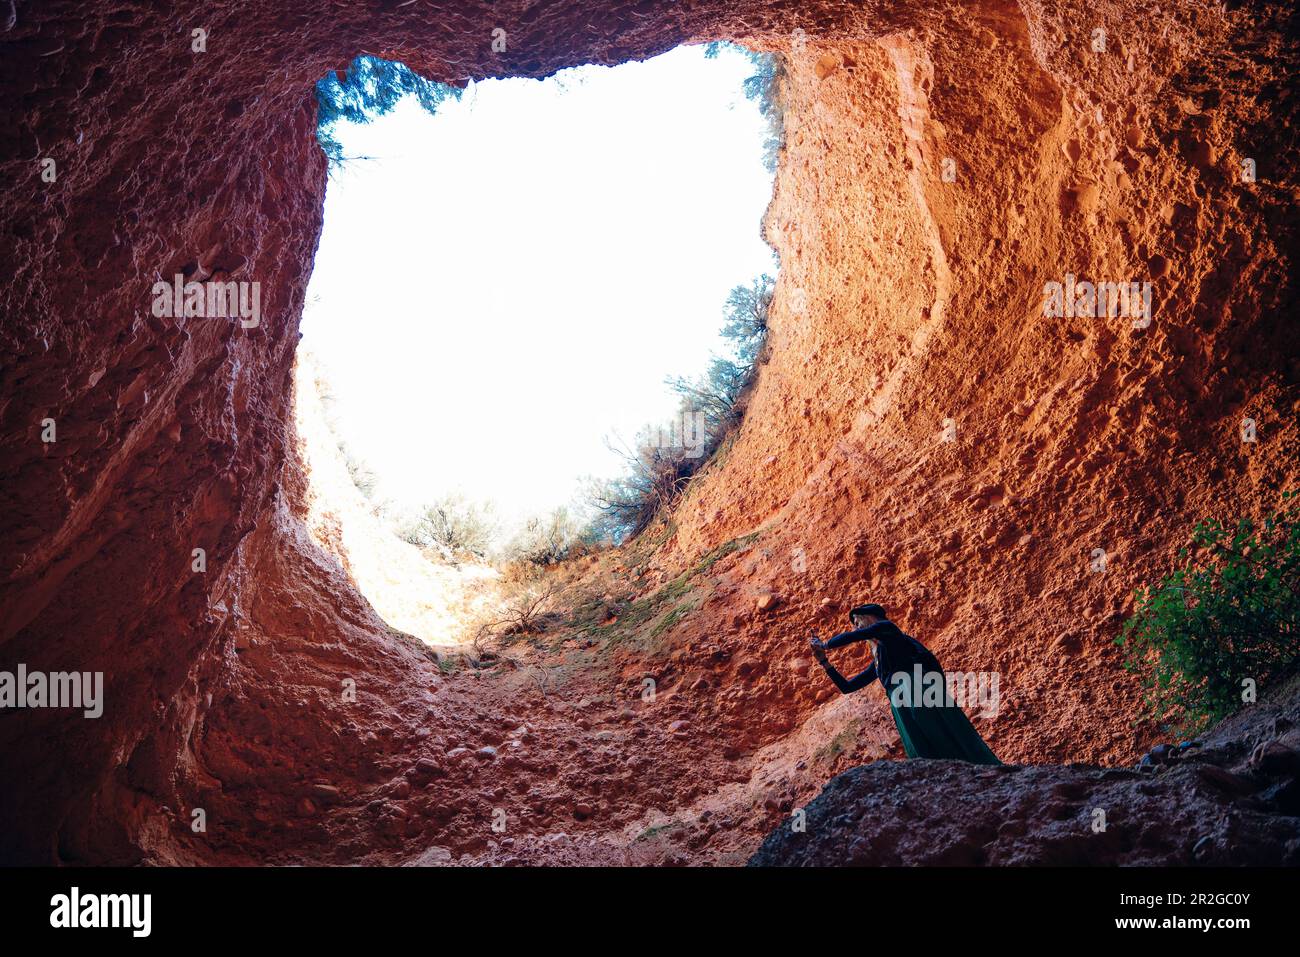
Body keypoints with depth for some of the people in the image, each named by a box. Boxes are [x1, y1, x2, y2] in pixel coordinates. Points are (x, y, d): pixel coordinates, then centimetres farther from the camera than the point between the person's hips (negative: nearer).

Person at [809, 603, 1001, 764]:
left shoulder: (886, 628, 9)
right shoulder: (877, 664, 31)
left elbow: (851, 637, -3)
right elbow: (846, 687, 34)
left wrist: (825, 644, 14)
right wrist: (823, 661, 29)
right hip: (904, 712, 8)